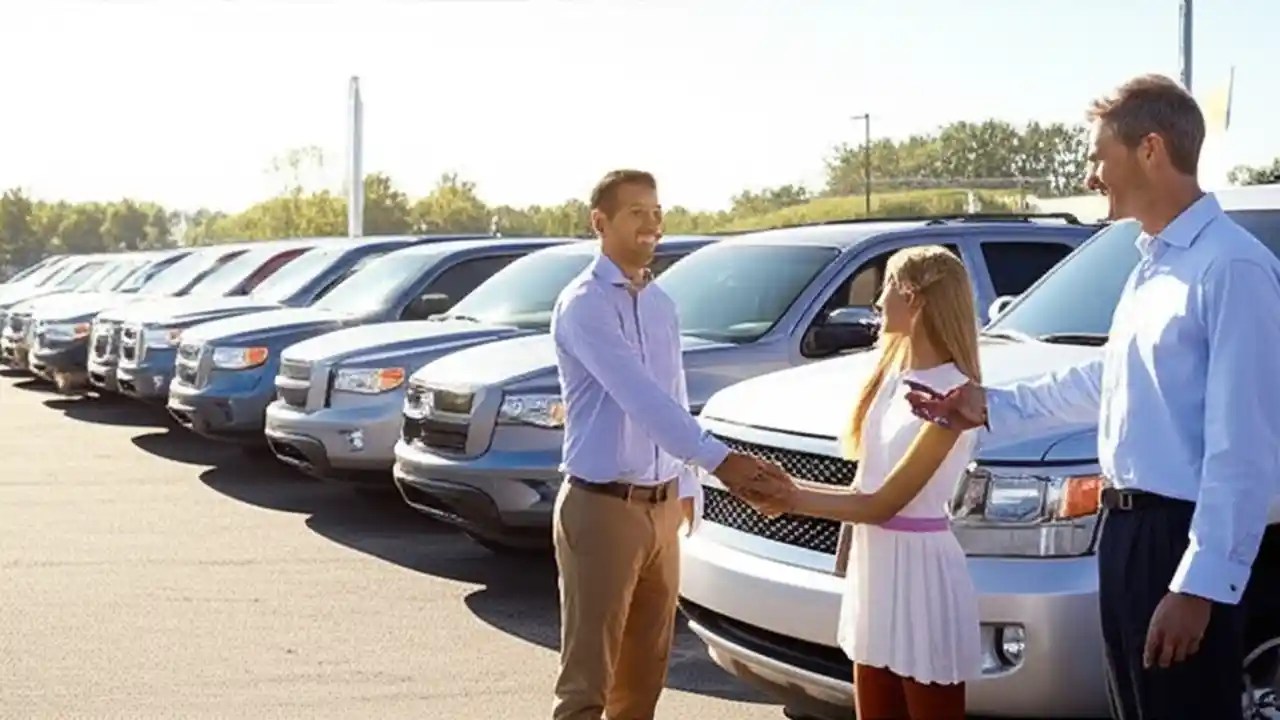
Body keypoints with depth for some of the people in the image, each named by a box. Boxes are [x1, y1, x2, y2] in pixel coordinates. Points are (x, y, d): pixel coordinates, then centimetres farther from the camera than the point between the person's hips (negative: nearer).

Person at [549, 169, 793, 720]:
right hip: (601, 508, -8)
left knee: (645, 670, 14)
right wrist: (718, 461, -33)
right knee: (588, 675, -4)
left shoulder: (661, 304, 12)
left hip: (661, 506, 8)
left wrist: (687, 487, 16)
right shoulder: (584, 304, -15)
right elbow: (640, 397, -26)